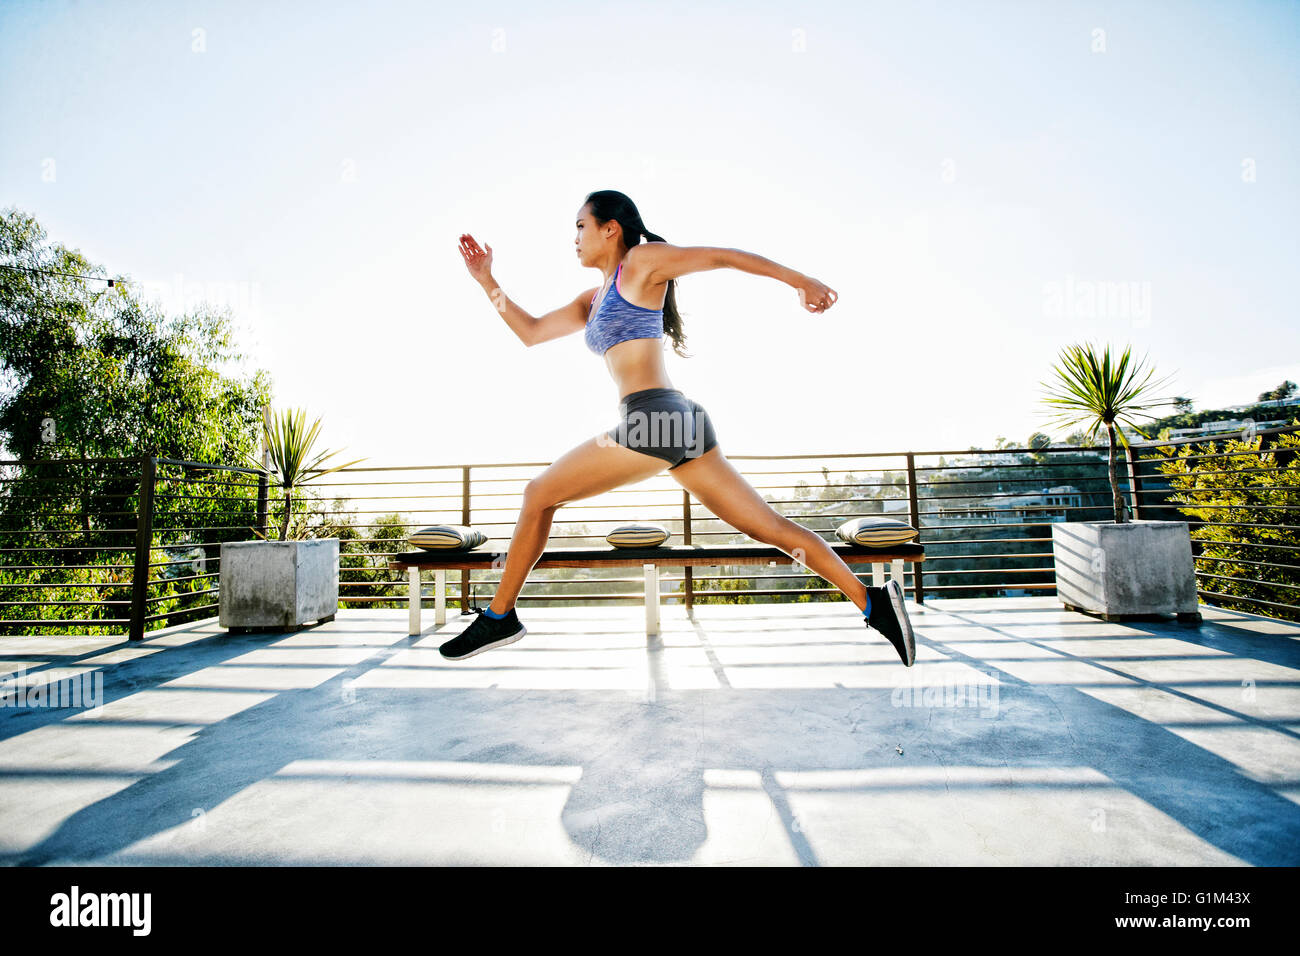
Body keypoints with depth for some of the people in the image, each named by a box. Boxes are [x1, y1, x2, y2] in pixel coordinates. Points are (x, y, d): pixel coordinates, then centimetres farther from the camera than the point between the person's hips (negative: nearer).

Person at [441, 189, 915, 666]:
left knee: (538, 494, 3)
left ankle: (498, 617, 15)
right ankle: (872, 602, 9)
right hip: (682, 423, 9)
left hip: (654, 416, -9)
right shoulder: (594, 299, 30)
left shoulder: (641, 260, 7)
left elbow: (724, 255, 5)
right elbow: (531, 332, 33)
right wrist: (487, 280, 29)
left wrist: (800, 279, 0)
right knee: (769, 526, 6)